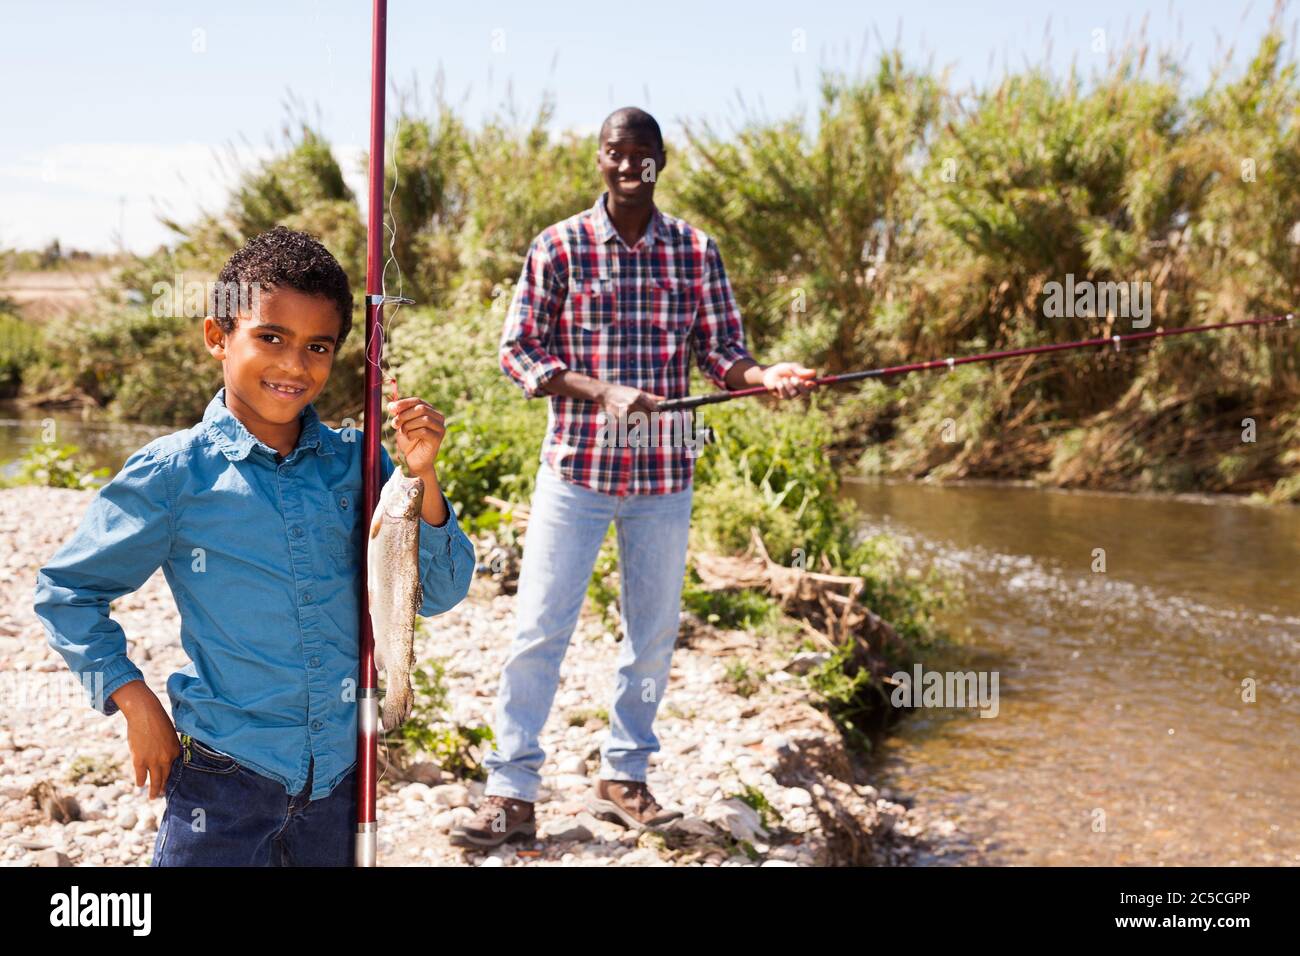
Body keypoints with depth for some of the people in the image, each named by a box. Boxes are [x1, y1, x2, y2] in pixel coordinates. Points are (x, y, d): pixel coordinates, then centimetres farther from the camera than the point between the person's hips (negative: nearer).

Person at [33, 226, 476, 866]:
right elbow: (65, 591, 1)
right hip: (226, 774, -3)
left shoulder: (353, 461, -1)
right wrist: (136, 703, -5)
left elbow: (437, 595, 0)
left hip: (341, 776, 3)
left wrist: (421, 478, -13)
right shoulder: (174, 473, -9)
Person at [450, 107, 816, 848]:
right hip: (575, 468, -2)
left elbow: (722, 354, 4)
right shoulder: (559, 248, -2)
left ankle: (624, 778, 26)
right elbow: (518, 351, -4)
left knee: (654, 631, 10)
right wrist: (602, 393, -18)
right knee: (540, 628, -2)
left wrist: (766, 377, -18)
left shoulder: (696, 252, 4)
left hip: (664, 476, 2)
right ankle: (513, 793, 7)